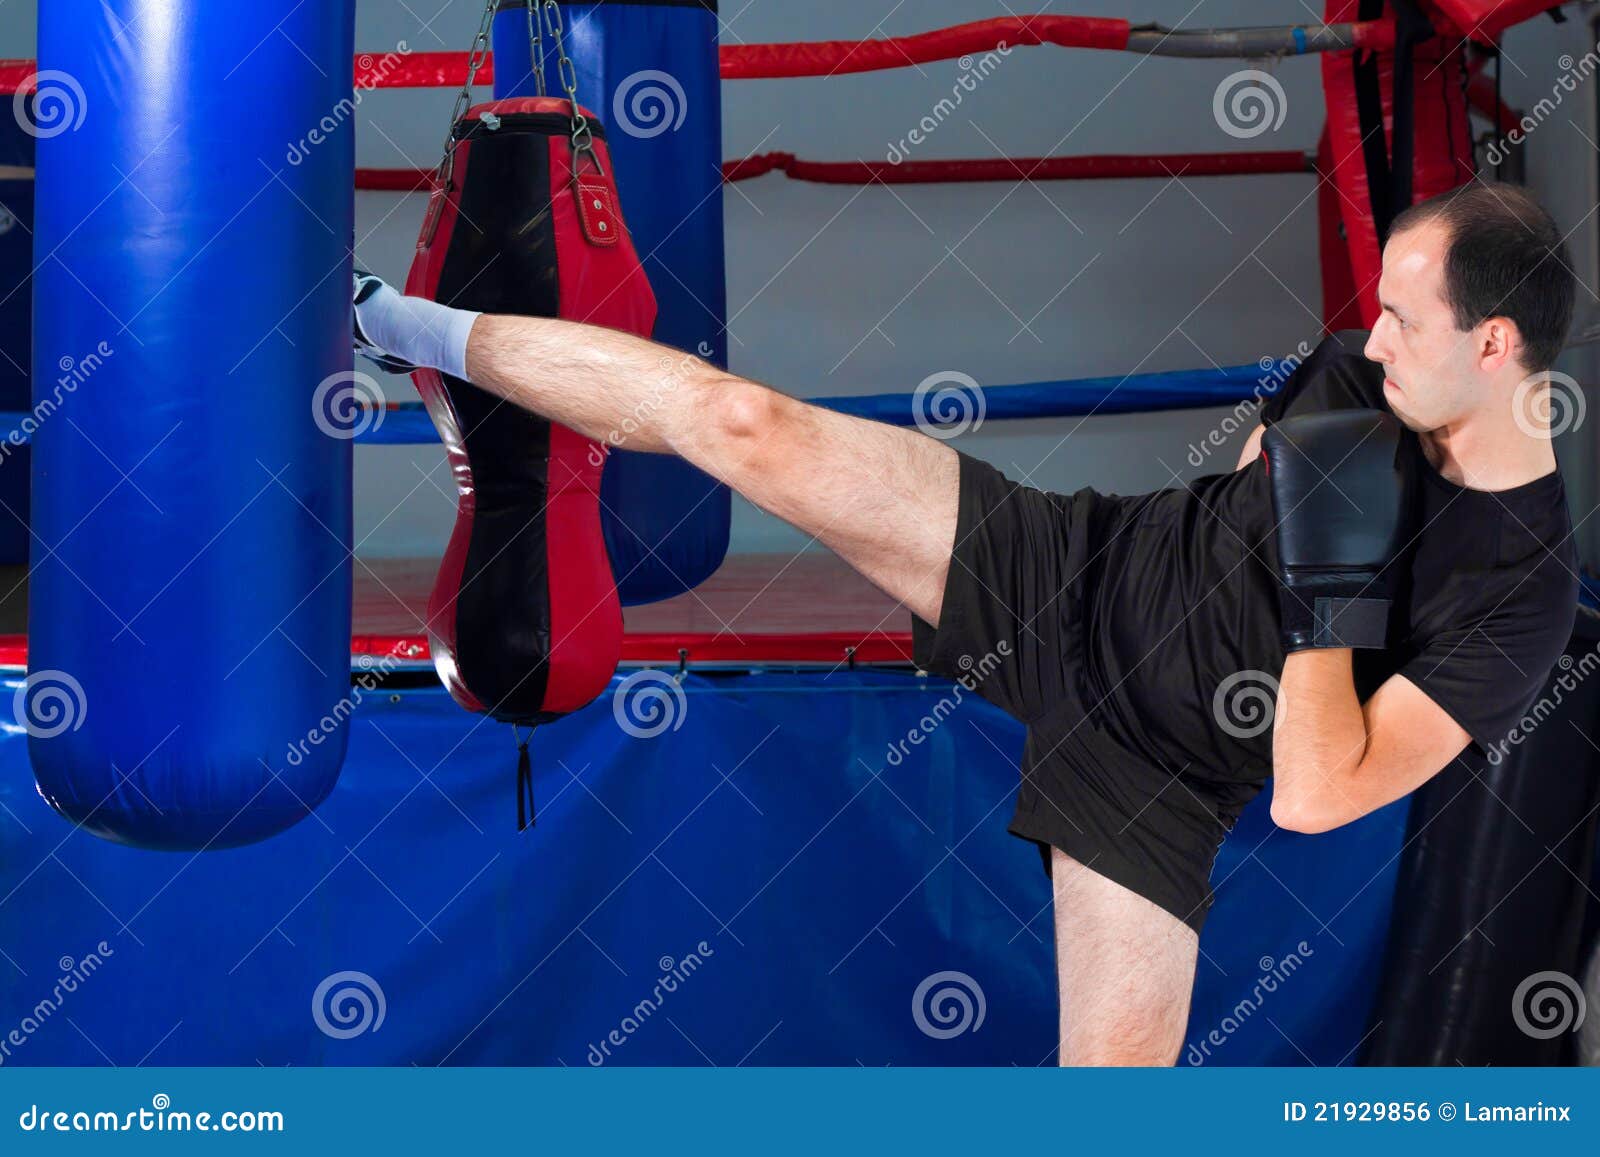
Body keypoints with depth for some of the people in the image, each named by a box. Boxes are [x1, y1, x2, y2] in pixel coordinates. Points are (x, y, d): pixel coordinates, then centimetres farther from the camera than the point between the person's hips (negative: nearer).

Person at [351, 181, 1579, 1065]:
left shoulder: (1522, 593, -21)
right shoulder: (1365, 375, -6)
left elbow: (1316, 796, -27)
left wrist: (1337, 586, -29)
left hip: (1148, 772, -3)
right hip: (1069, 569, 3)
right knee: (737, 419, -9)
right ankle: (404, 326, 10)